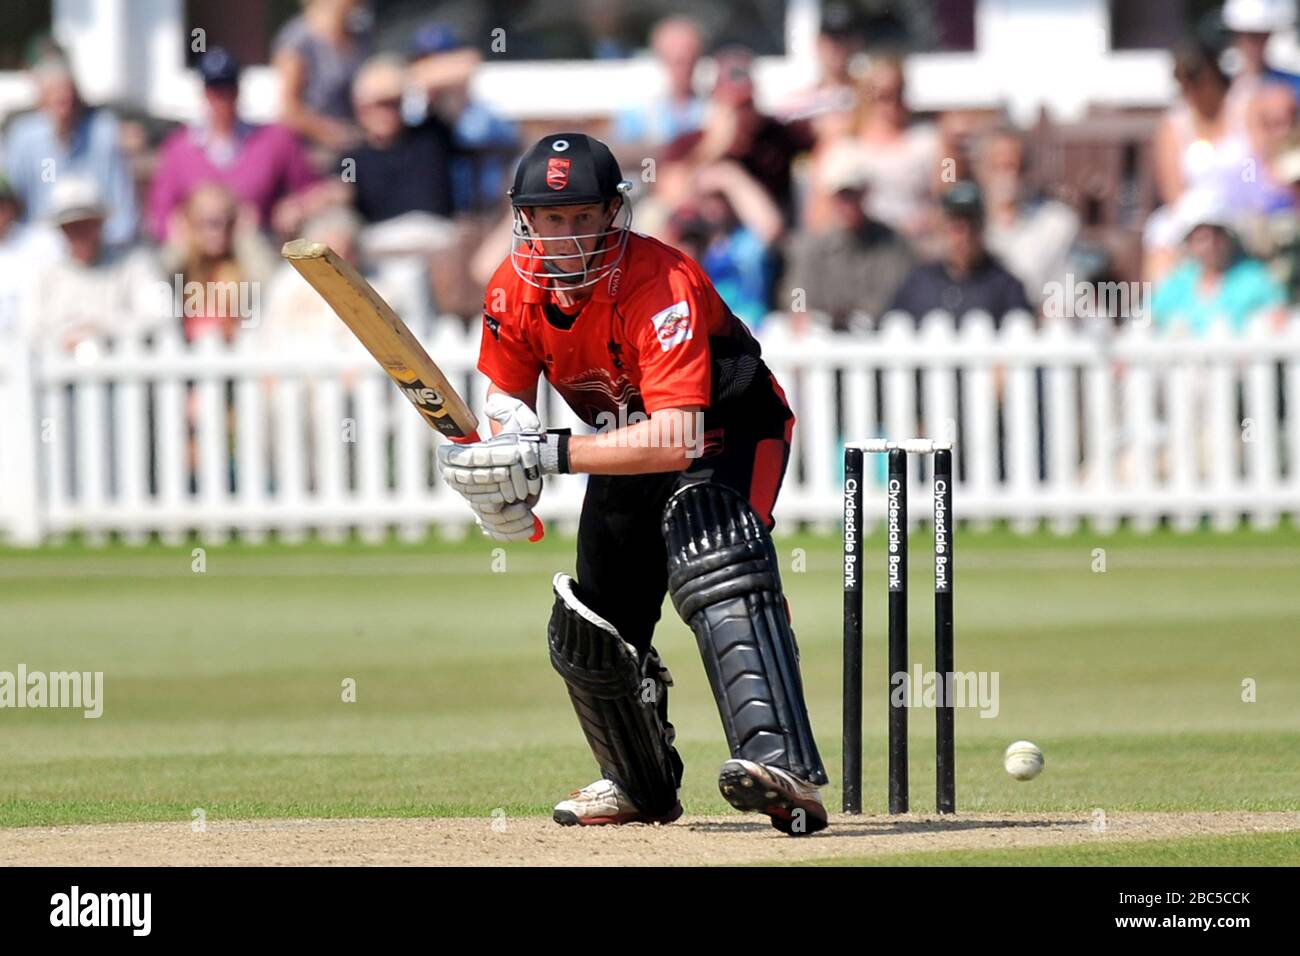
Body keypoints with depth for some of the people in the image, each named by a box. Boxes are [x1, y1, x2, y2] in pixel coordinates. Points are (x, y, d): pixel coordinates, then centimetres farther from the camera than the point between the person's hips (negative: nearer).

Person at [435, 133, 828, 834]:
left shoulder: (661, 285, -34)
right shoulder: (515, 289, -14)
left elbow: (677, 440, -42)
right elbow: (507, 390, 3)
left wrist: (551, 455, -49)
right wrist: (508, 436, -21)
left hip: (727, 435, -7)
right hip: (627, 442, 7)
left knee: (710, 562, -36)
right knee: (587, 636, 10)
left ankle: (785, 769, -50)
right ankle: (643, 787, 39)